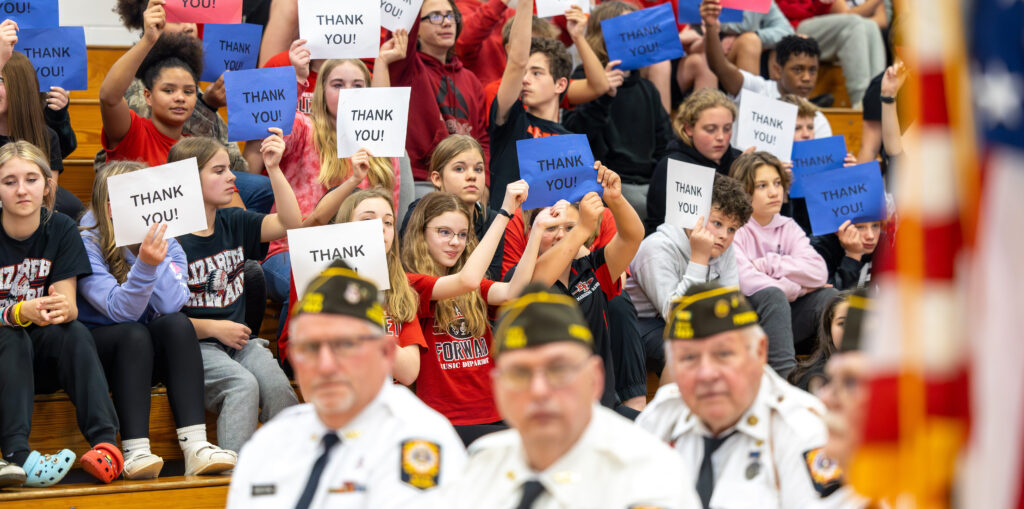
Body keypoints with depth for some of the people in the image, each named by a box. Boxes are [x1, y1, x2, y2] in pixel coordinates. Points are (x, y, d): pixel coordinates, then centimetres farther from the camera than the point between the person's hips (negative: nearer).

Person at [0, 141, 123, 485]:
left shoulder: (61, 229, -1)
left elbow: (69, 306, -7)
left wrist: (61, 309, -32)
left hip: (46, 361, 2)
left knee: (75, 332, -27)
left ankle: (105, 443, -40)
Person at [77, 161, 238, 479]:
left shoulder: (167, 244, 1)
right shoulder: (87, 244, -13)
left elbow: (171, 305, -17)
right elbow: (121, 311, -25)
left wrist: (157, 257, -23)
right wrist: (145, 264, -38)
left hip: (151, 353, 4)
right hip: (98, 345, -4)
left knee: (177, 323, -27)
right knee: (134, 333, -34)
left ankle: (195, 446, -38)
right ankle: (135, 451, -41)